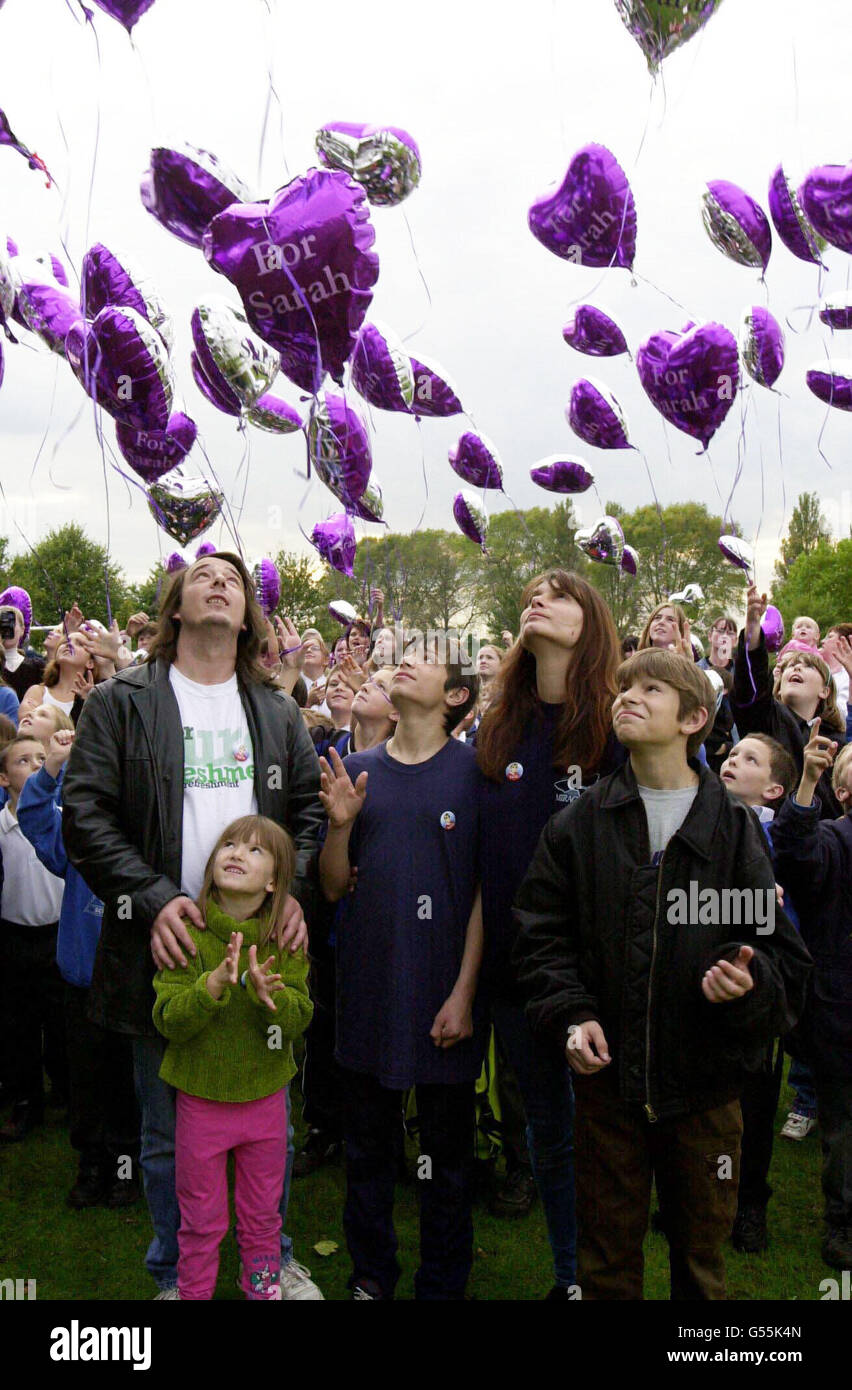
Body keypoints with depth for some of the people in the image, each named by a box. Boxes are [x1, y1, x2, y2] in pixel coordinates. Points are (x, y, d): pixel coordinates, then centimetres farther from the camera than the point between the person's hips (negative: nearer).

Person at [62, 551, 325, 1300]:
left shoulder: (276, 710, 10)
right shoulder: (122, 701, -1)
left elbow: (311, 809, 11)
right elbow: (84, 815, -6)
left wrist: (296, 890, -5)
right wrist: (154, 898, -16)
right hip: (167, 950, -2)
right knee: (170, 1133, 12)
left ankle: (274, 1258, 37)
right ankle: (176, 1273, 34)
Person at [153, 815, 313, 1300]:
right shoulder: (186, 932, -13)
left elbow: (299, 1017, -11)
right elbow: (168, 1020, -17)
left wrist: (267, 993, -32)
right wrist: (213, 985, -34)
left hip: (266, 1096, 2)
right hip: (202, 1098, -2)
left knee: (263, 1216, 20)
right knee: (202, 1221, 15)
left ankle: (264, 1287, 43)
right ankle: (195, 1292, 38)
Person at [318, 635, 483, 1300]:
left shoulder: (473, 769, -6)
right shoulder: (358, 770, 3)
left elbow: (486, 889, -6)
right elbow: (335, 888, 5)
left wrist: (464, 992, -10)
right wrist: (340, 823, -13)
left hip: (445, 993, -3)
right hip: (369, 987, 3)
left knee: (448, 1149, 14)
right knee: (367, 1145, 17)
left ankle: (442, 1282, 34)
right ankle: (371, 1273, 38)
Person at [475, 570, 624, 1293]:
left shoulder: (622, 728, -9)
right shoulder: (494, 731, 4)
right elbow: (471, 852, 12)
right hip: (514, 962, 4)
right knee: (549, 1130, 18)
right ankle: (568, 1277, 37)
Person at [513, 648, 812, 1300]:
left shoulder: (734, 826, 0)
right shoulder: (576, 825, 1)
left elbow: (782, 948, -1)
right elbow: (542, 936, 2)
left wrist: (749, 979, -21)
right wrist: (571, 1014, -12)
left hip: (706, 1081, 0)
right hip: (608, 1075, 0)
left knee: (702, 1256, 19)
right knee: (608, 1258, 15)